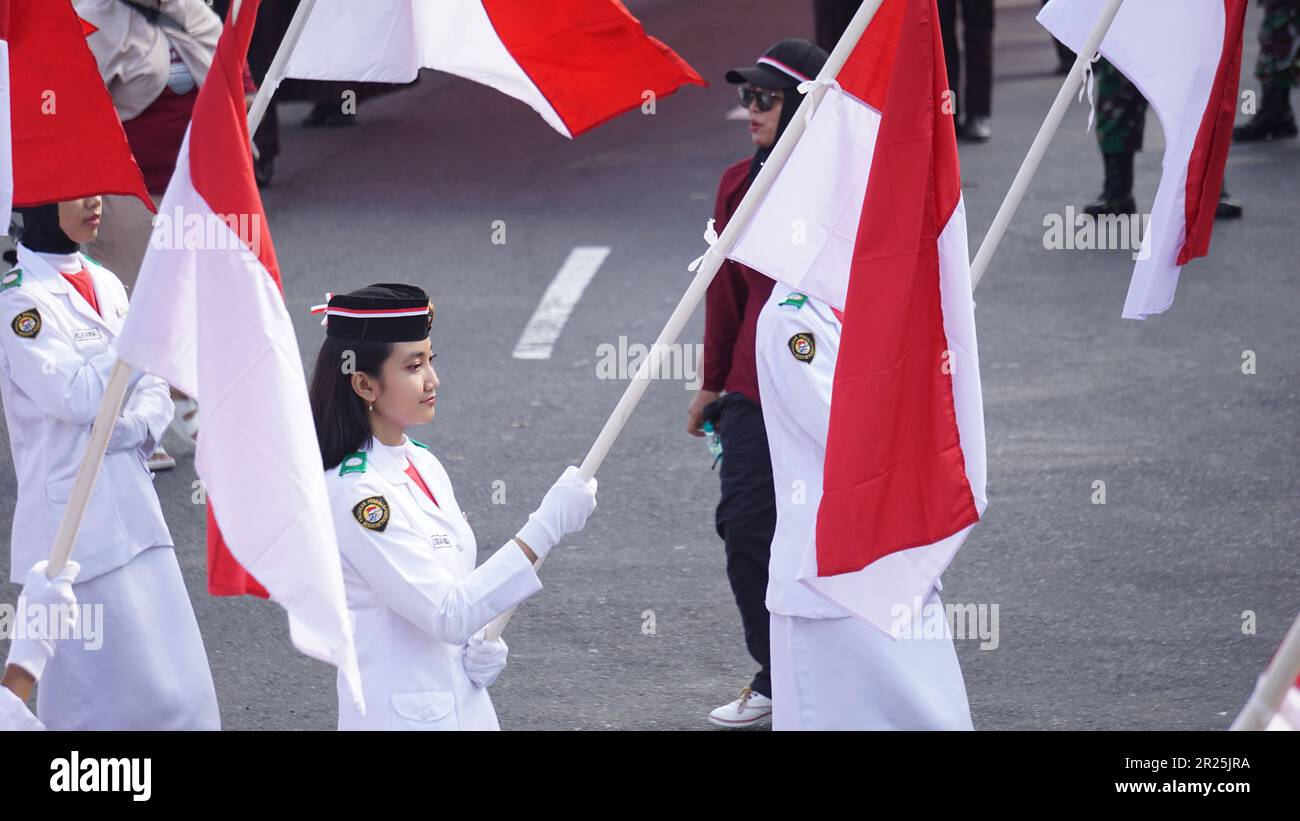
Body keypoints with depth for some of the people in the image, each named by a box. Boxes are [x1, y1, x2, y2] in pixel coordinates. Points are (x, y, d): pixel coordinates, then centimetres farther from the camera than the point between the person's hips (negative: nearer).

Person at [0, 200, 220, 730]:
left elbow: (153, 389, 13)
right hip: (75, 524, -8)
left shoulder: (104, 285, 12)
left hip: (133, 506, 8)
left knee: (181, 691, 8)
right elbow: (76, 397, -21)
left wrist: (140, 424, -9)